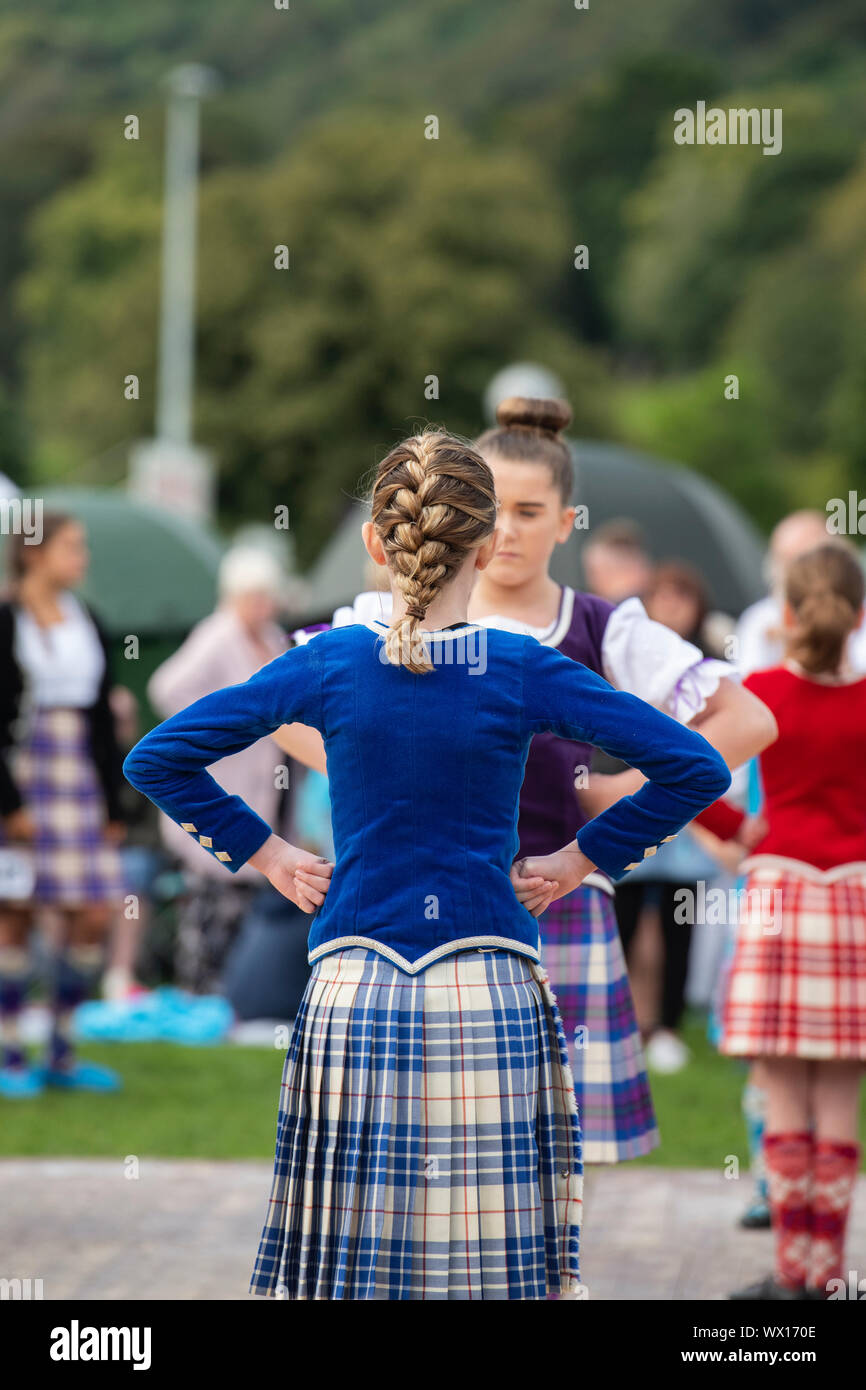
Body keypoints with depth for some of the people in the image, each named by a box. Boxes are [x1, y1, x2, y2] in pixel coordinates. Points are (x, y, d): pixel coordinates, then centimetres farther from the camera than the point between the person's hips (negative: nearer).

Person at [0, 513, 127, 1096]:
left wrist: (113, 804, 10)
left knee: (95, 915, 1)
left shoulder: (88, 623, 13)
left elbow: (103, 718, 15)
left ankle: (62, 1053, 12)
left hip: (79, 779, 6)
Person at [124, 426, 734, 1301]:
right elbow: (696, 768, -4)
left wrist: (264, 854, 9)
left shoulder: (328, 664, 1)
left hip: (352, 993, 1)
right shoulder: (523, 672, -2)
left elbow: (154, 759, 2)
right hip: (491, 993, -1)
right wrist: (580, 860, 5)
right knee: (497, 1264, 2)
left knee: (345, 1262, 3)